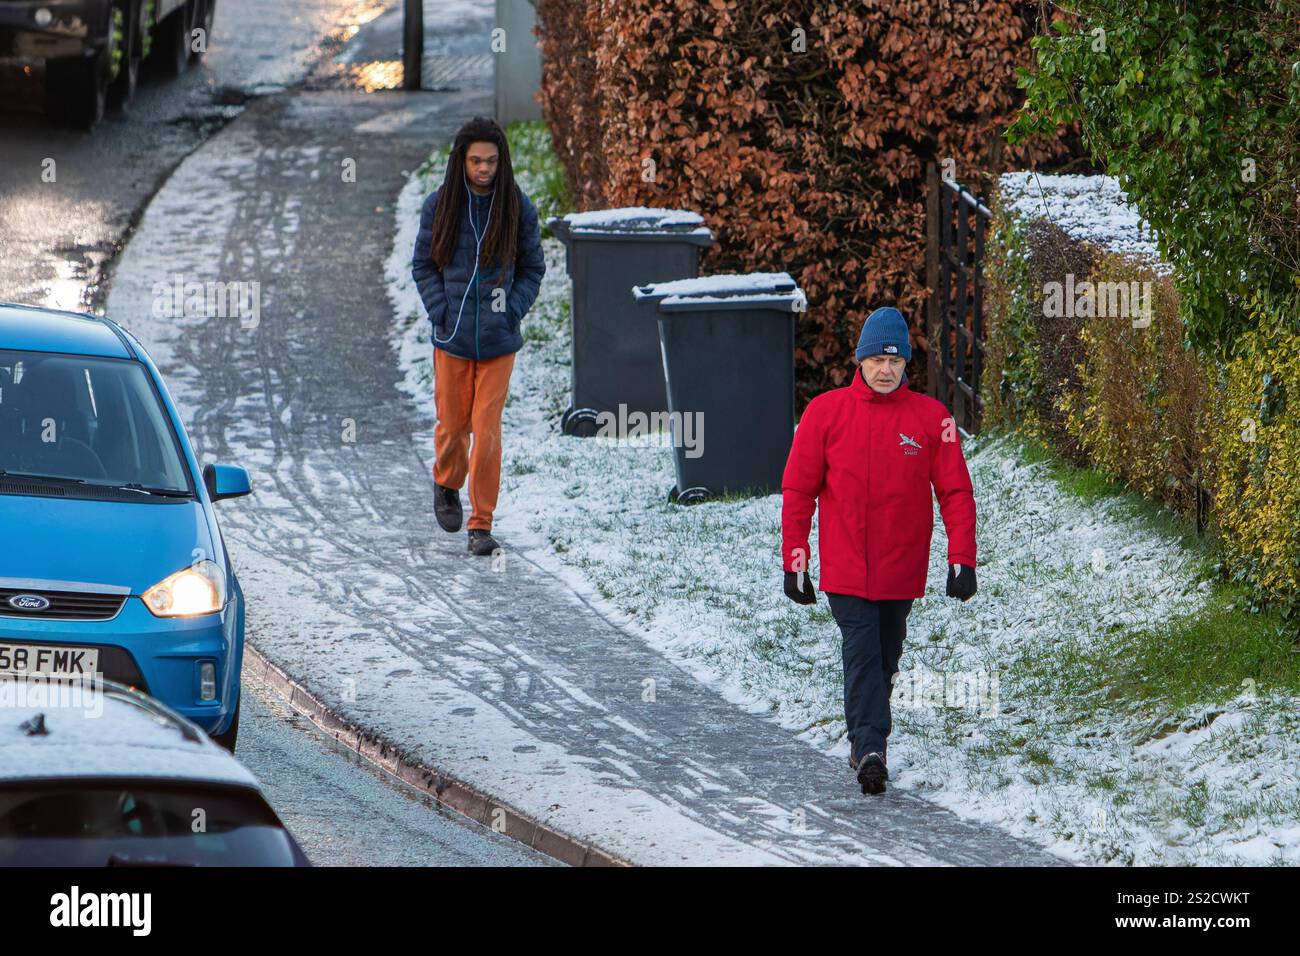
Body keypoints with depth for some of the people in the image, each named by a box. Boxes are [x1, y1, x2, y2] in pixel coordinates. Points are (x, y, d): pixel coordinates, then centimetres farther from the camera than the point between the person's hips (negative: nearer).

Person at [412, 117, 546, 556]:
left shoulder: (518, 208, -3)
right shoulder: (440, 205, -2)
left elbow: (533, 268, 8)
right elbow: (423, 266, 7)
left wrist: (512, 311, -6)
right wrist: (441, 311, -5)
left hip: (498, 339, -1)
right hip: (452, 338, 1)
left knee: (487, 430, -5)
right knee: (452, 424, 11)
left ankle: (481, 524, 3)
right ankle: (447, 485, 42)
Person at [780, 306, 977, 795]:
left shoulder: (931, 417, -1)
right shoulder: (825, 412, -2)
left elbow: (956, 491, 0)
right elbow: (798, 490, 1)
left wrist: (962, 560, -9)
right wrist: (794, 562, -2)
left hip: (902, 568, 2)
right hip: (845, 567, -2)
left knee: (885, 659, 12)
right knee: (862, 655, -13)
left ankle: (865, 743, 27)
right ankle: (869, 752, -19)